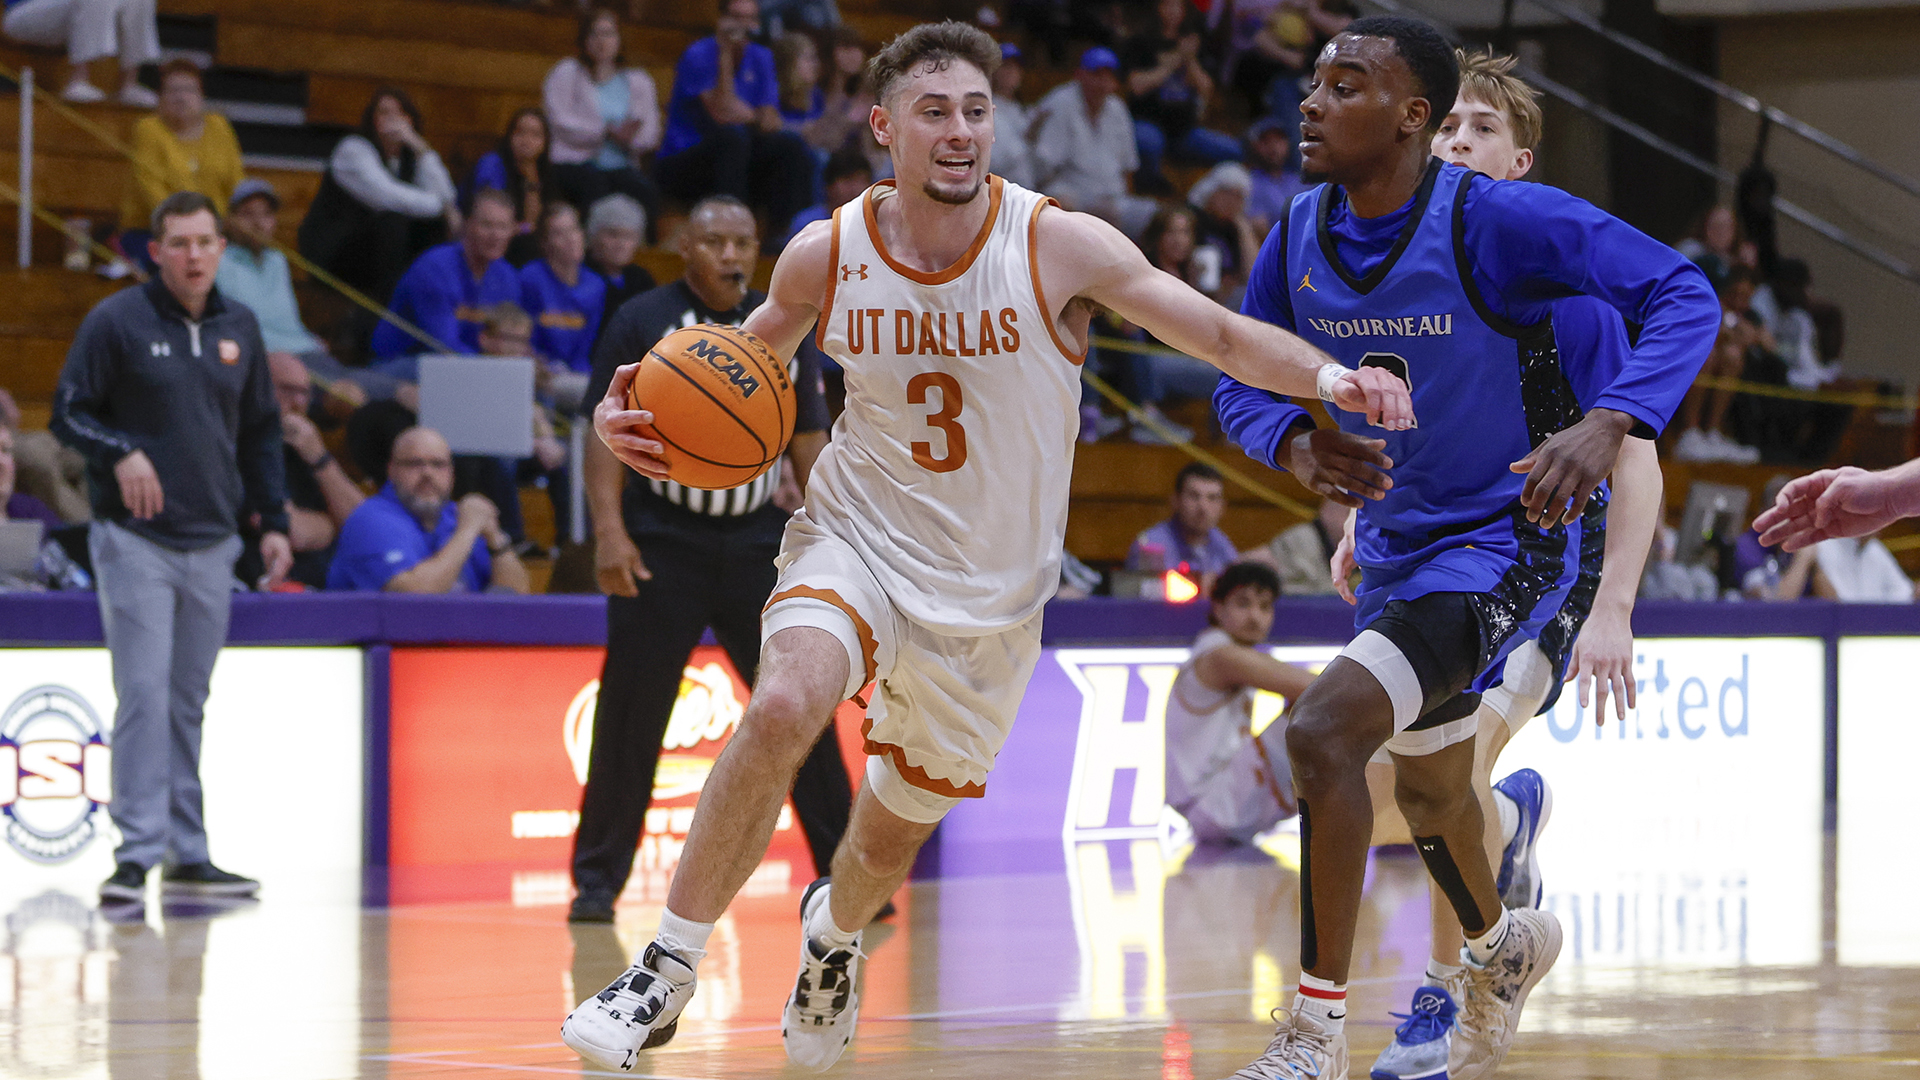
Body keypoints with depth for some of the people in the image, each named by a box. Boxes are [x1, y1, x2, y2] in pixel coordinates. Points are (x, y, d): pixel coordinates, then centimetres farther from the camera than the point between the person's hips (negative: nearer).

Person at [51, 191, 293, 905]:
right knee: (144, 695, -10)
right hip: (135, 541, -5)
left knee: (190, 701, 9)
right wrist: (120, 453, -21)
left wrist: (274, 521, 12)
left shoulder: (239, 330, 11)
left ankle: (189, 853, 13)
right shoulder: (117, 322, -4)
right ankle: (138, 851, -9)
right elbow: (68, 411, -3)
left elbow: (261, 431, 18)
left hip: (213, 544, 5)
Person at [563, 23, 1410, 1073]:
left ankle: (834, 931, 51)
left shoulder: (1058, 246, -16)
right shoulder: (825, 256, -9)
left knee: (894, 832, 13)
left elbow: (1223, 335, -17)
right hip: (855, 540, -1)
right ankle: (665, 971, -20)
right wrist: (634, 415, -11)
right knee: (783, 709, -31)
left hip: (990, 587, 1)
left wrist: (1333, 375, -36)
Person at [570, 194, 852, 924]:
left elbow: (808, 442, 14)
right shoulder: (644, 322, 0)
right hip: (661, 544, -3)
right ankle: (597, 880, 4)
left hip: (757, 543, 3)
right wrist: (610, 529, -15)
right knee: (630, 719, -4)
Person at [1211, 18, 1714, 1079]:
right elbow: (1240, 382, 5)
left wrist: (1606, 425, -37)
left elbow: (1681, 293, -21)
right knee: (1426, 787, 26)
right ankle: (1503, 942, 59)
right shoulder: (1302, 234, -5)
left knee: (1322, 729, -26)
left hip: (1504, 545, -8)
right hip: (1395, 546, 8)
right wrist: (1297, 444, -19)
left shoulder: (1497, 220, -23)